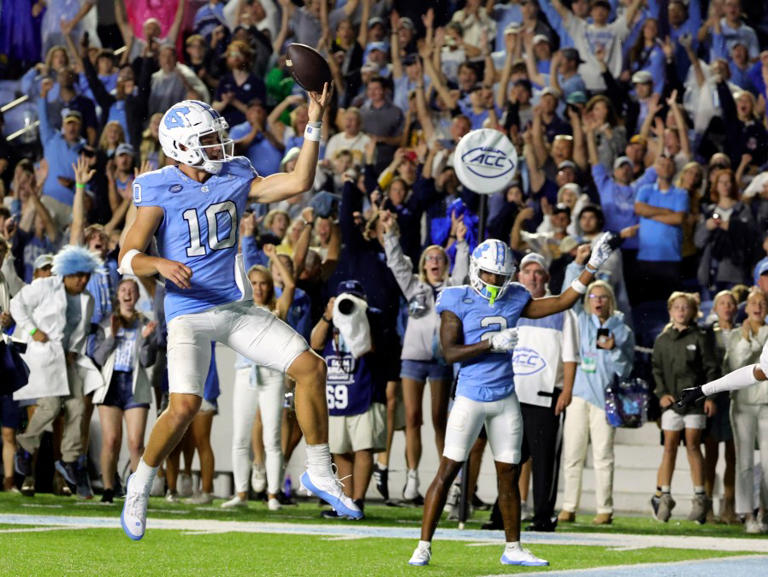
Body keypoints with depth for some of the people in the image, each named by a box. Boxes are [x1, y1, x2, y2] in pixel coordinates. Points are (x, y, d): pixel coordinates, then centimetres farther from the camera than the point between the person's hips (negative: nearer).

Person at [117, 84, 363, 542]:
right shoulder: (159, 191, -8)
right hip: (189, 313, -5)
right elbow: (128, 257, -9)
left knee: (311, 367, -3)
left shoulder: (235, 179, 6)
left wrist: (315, 123, -4)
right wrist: (161, 264, -30)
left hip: (234, 307, 5)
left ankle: (320, 472, 9)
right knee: (185, 405, -20)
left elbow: (299, 182, 0)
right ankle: (141, 485, 5)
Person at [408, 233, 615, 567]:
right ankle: (424, 547, -1)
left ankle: (513, 549, 19)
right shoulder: (457, 302, -7)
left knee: (509, 474, 9)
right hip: (470, 398, -5)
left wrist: (592, 268, 7)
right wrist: (492, 343, -22)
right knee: (447, 471, -5)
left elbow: (561, 303, 11)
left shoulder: (514, 300, 7)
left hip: (506, 398, 5)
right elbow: (450, 352, -15)